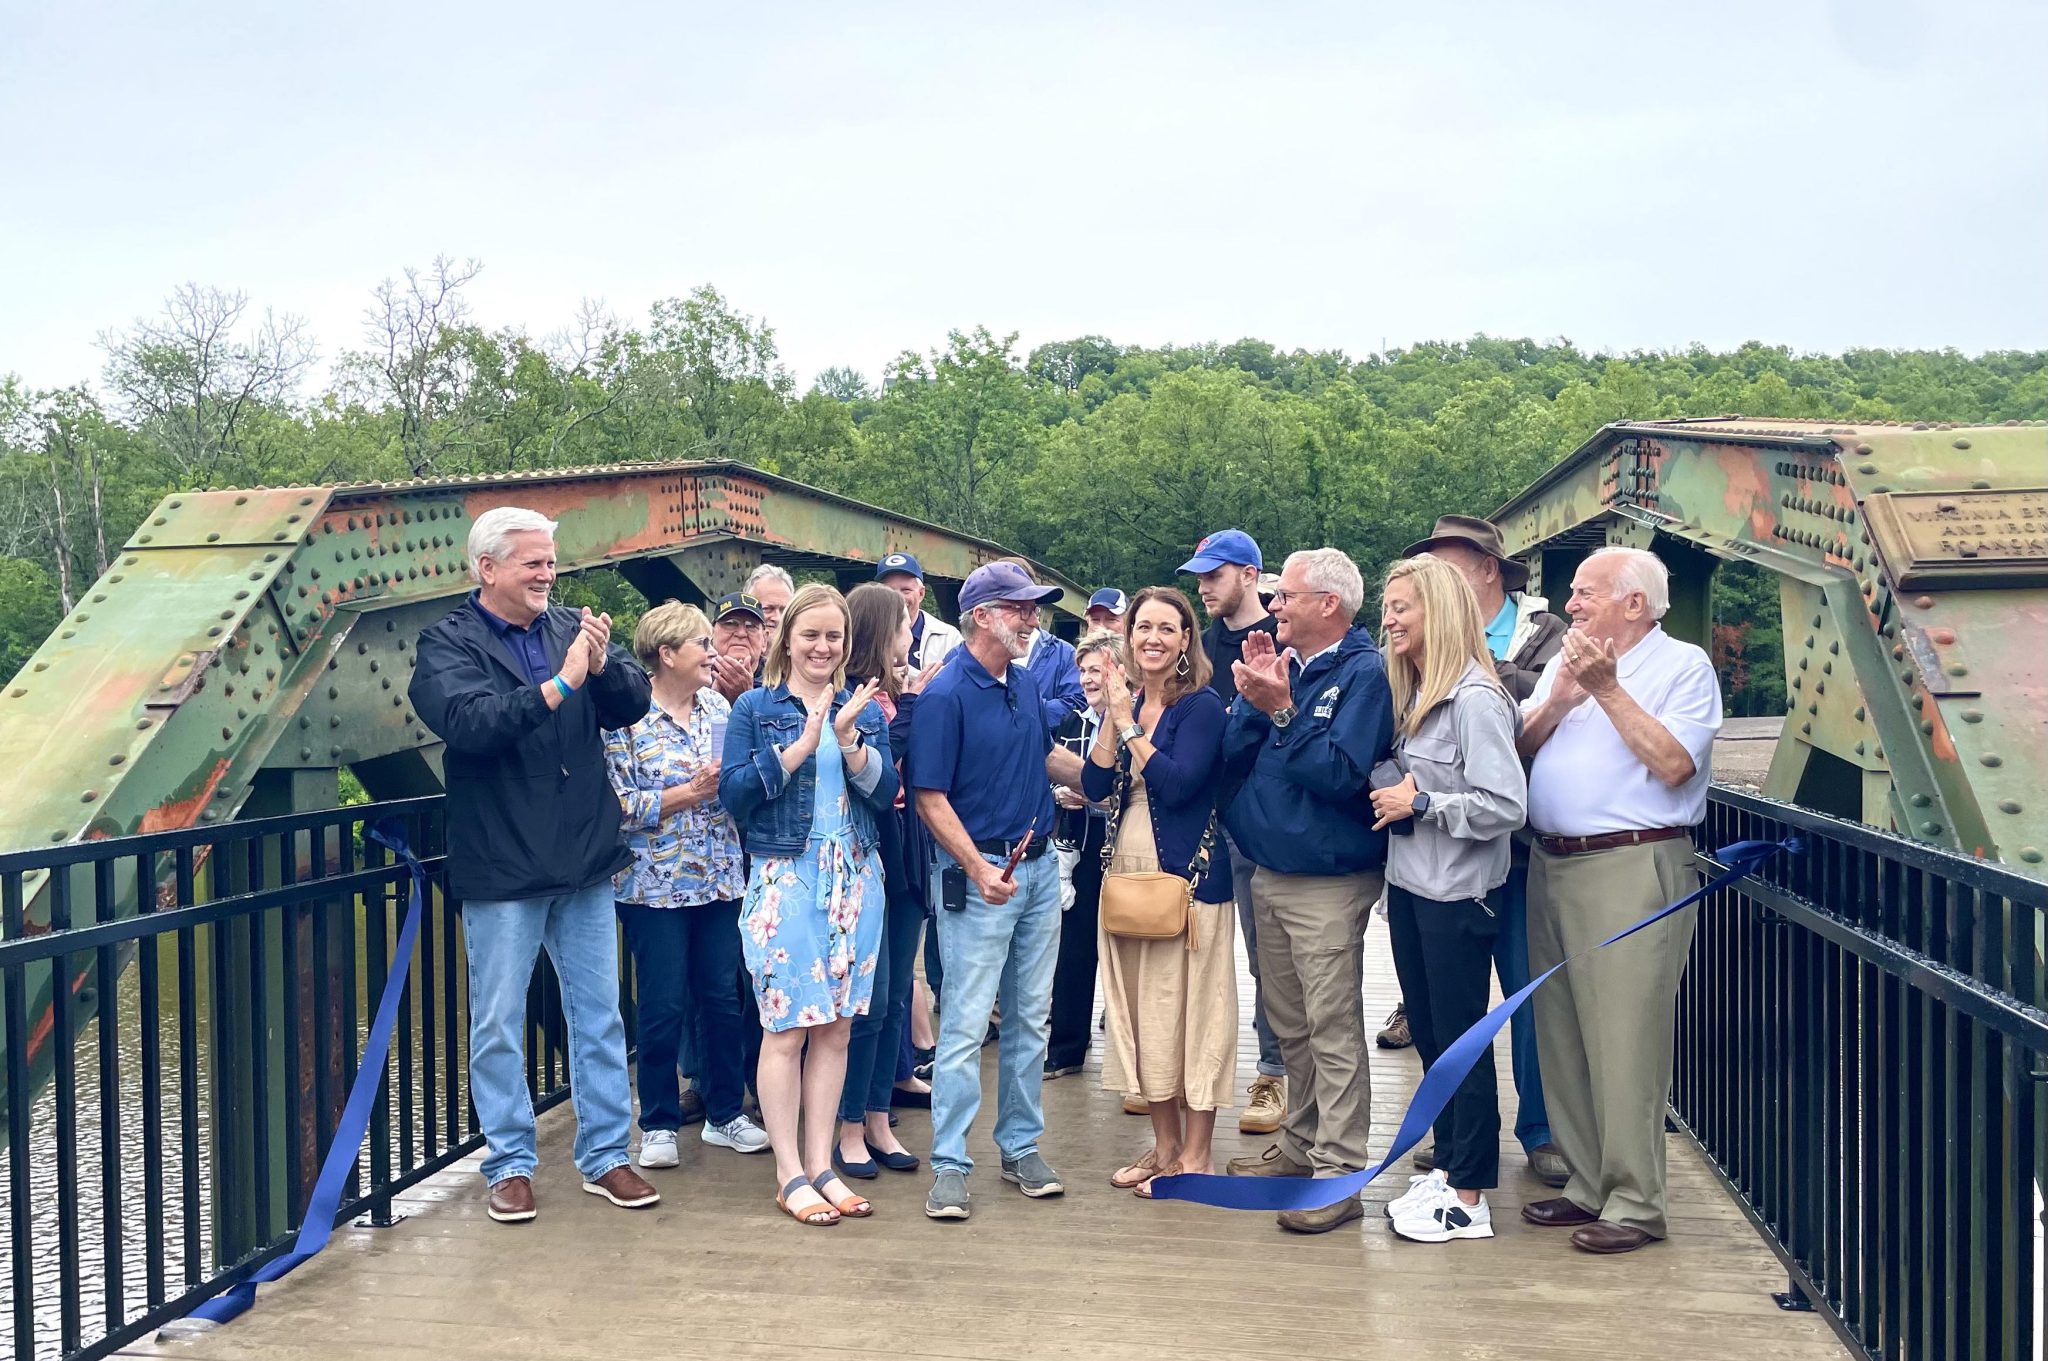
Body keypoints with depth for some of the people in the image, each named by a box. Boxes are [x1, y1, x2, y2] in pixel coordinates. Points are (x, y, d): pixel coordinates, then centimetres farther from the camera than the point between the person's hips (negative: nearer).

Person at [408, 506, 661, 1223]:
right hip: (501, 868, -4)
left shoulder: (572, 628, 6)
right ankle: (509, 1165, 19)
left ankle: (606, 1156, 22)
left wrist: (602, 665, -22)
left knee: (600, 1016, 11)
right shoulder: (446, 642, -5)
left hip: (585, 864, 4)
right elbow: (469, 721, -22)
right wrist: (557, 688, -27)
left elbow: (633, 703, -2)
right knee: (498, 1027, 6)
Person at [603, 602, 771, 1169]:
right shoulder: (627, 717, -9)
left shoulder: (719, 708, 8)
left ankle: (725, 1114, 23)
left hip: (721, 878, 5)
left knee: (722, 998, 10)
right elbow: (617, 803, -14)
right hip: (657, 883, -5)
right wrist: (690, 792, -17)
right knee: (664, 1008, 1)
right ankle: (659, 1125, 15)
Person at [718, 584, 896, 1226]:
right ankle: (790, 1175, 5)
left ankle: (822, 1166, 14)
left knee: (835, 1026, 6)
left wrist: (848, 742, -14)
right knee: (786, 1028, -3)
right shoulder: (755, 707, 1)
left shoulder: (865, 709, 10)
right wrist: (800, 745, -16)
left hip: (855, 880, 4)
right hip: (785, 879, -3)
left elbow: (886, 794, 1)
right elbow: (733, 794, -8)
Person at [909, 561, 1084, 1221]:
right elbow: (931, 798, -15)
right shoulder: (945, 694, -14)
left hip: (1039, 867, 7)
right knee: (966, 1023, -3)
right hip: (979, 875, -7)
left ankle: (1021, 1147, 25)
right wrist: (980, 870, -23)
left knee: (1030, 1017, 13)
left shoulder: (1026, 683, 8)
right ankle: (950, 1166, 5)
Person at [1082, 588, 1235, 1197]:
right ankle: (1164, 1144, 24)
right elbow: (1095, 785, 0)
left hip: (1188, 875, -7)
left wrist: (1130, 724, -16)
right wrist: (1112, 715, -9)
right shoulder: (1125, 703, 10)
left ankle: (1195, 1154, 10)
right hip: (1126, 872, 7)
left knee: (1190, 1009, 0)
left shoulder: (1202, 706, -8)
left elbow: (1176, 784, -20)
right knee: (1141, 1011, 12)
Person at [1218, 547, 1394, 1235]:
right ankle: (1301, 1144, 30)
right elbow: (1232, 758, 5)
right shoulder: (1282, 663, 11)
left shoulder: (1365, 672, -11)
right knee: (1289, 1026, 17)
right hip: (1269, 875, 8)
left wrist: (1282, 710, -20)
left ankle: (1339, 1173, 0)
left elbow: (1342, 772, -22)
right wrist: (1253, 699, -9)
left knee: (1333, 1030, -5)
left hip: (1328, 884, -8)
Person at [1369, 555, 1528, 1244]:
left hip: (1456, 894, -8)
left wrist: (1420, 804, -17)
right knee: (1428, 1034, 15)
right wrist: (1392, 798, 3)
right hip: (1409, 886, 8)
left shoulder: (1474, 697, -17)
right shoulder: (1412, 692, 9)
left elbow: (1506, 805, -22)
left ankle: (1470, 1198, 11)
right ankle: (1447, 1166, 28)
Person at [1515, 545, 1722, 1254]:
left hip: (1633, 869, -7)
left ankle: (1634, 1201, 0)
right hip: (1551, 863, 7)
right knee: (1563, 1033, 10)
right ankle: (1587, 1183, 20)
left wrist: (1608, 689, -12)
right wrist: (1560, 697, -6)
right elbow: (1520, 746, 10)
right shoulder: (1566, 661, 18)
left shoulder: (1683, 665, -2)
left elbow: (1674, 764, -15)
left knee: (1625, 1038, -8)